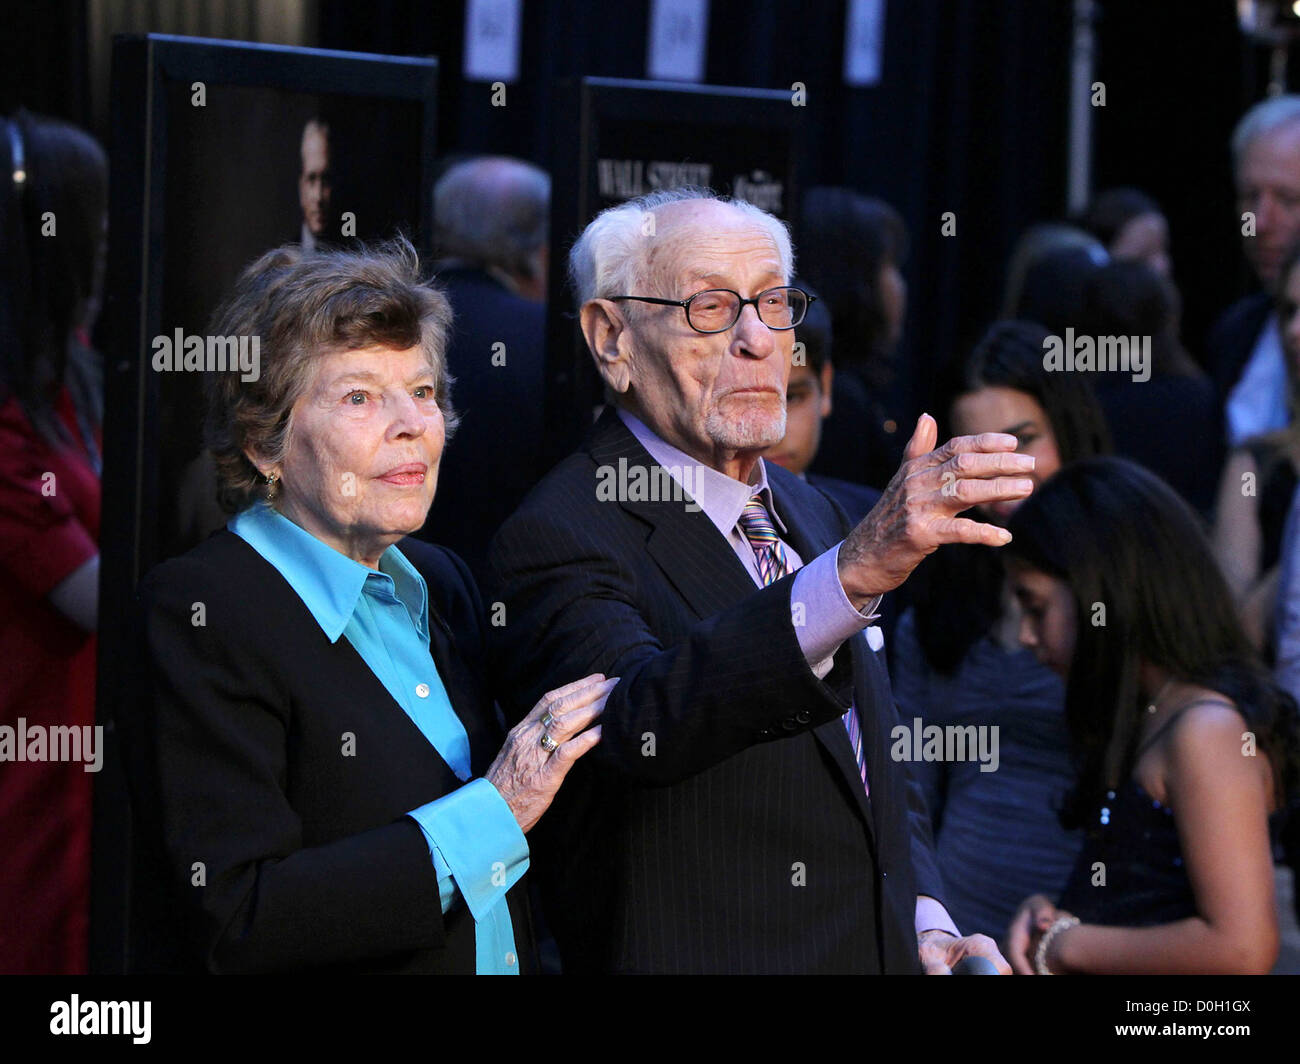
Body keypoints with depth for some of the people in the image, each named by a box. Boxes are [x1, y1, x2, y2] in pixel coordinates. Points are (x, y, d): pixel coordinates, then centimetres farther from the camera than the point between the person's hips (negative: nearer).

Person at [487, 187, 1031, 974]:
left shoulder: (811, 516, 9)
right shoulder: (559, 539, -17)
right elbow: (640, 721, -37)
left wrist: (927, 924, 1)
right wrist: (855, 573, -48)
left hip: (884, 952, 7)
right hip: (691, 956, -7)